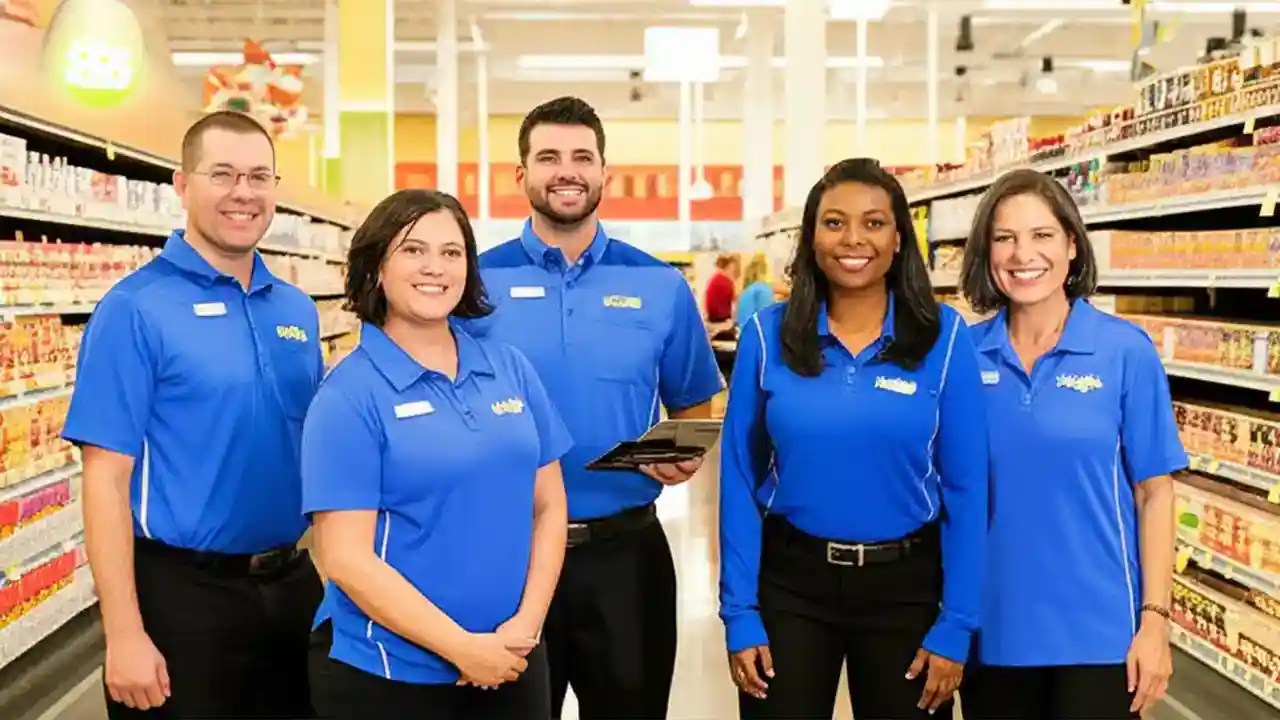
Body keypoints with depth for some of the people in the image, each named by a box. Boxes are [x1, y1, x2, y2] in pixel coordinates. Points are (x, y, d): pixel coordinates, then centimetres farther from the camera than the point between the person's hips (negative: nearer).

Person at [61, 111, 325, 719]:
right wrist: (125, 633, -17)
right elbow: (107, 479, -14)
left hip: (294, 584, 6)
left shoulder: (297, 309, 6)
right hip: (182, 592, -5)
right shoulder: (135, 309, -11)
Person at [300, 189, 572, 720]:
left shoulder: (511, 368, 3)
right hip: (384, 674, -4)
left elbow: (549, 505, 5)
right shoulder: (349, 394, -11)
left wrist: (526, 624, -6)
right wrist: (461, 646, -15)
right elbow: (346, 558, -15)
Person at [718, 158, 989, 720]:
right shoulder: (767, 335, -5)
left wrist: (956, 624, -6)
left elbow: (965, 487, -4)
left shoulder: (945, 338, -6)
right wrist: (739, 614, -5)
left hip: (906, 585, 0)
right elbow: (740, 479, -3)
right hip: (789, 582, 0)